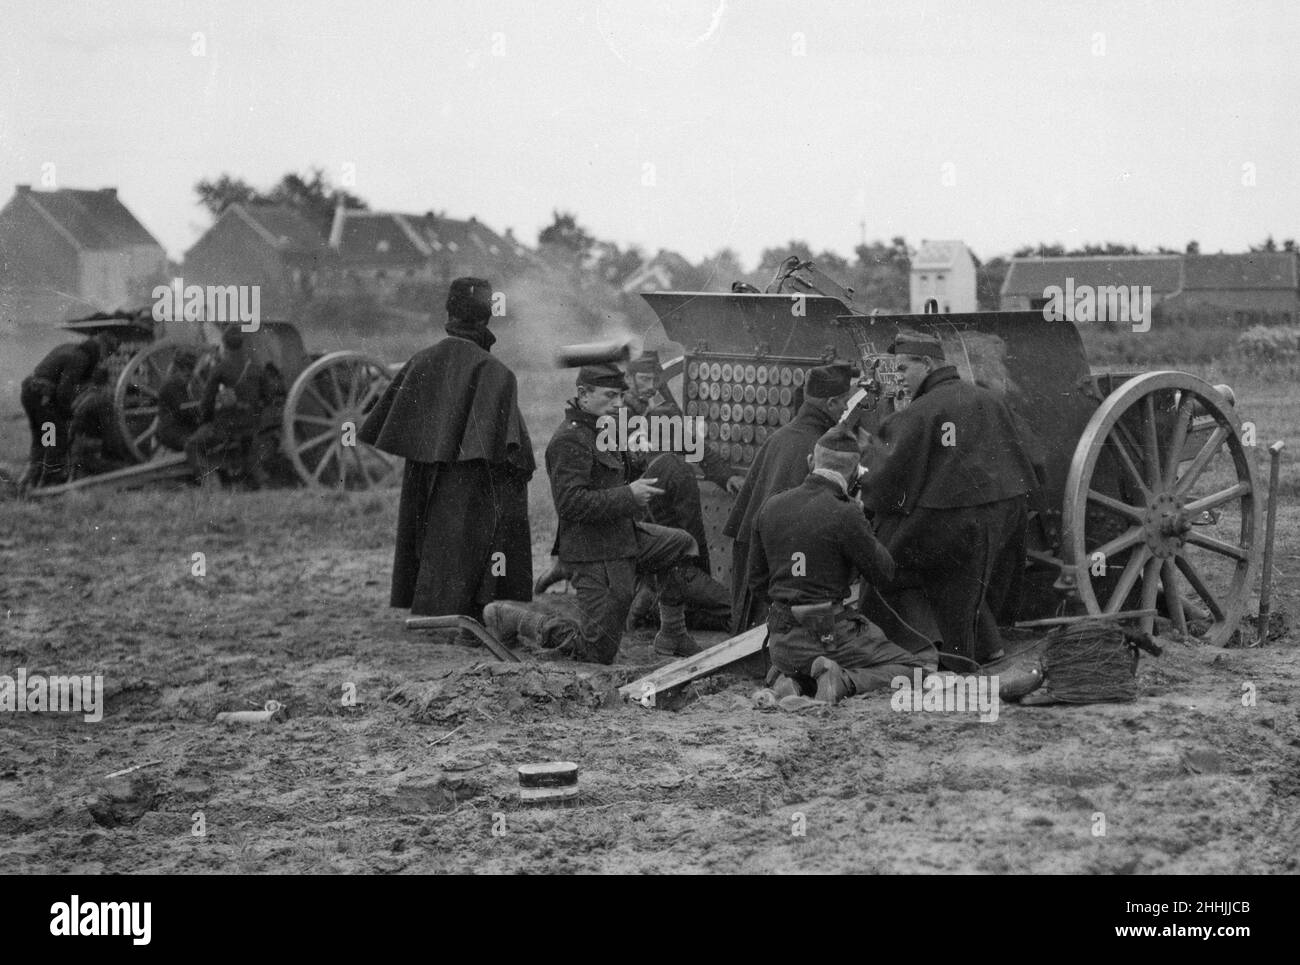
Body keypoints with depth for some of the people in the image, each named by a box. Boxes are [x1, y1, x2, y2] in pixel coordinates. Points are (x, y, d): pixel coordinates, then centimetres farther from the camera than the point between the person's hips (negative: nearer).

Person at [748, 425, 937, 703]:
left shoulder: (770, 508, 5)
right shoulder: (844, 514, -15)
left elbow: (757, 582, 11)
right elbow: (883, 572, -5)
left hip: (781, 639, 6)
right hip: (831, 635, -6)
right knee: (923, 665, 2)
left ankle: (792, 680, 5)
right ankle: (848, 682, -18)